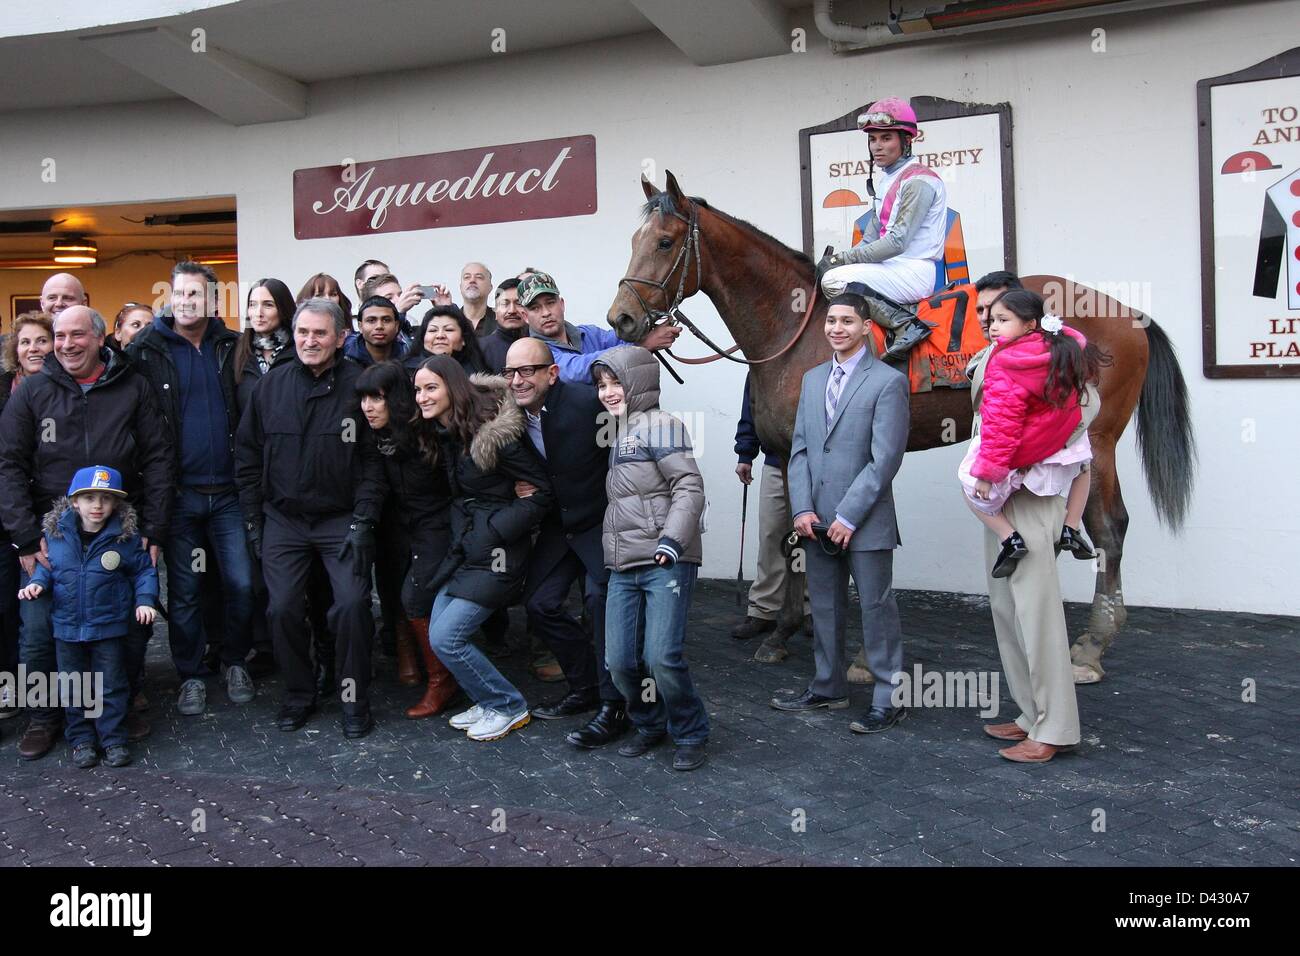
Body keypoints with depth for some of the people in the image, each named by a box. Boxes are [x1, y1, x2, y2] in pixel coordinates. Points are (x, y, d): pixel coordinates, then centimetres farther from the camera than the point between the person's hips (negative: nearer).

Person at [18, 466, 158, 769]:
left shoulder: (126, 536, -10)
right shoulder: (56, 532, -4)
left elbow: (144, 571, -1)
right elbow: (47, 564, 11)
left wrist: (145, 600, -13)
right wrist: (37, 582, -7)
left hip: (110, 627, -2)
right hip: (67, 626, 2)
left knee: (111, 686, 6)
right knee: (73, 686, 12)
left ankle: (113, 739, 19)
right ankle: (81, 740, 26)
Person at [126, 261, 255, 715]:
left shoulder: (234, 347, 5)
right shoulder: (147, 350, 0)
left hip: (228, 491, 1)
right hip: (177, 493, -1)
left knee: (241, 584, 3)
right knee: (183, 590, 8)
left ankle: (235, 661, 24)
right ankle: (191, 676, 23)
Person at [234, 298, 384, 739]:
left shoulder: (358, 385, -6)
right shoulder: (271, 384, 3)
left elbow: (371, 459, -6)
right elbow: (247, 457, 8)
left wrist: (362, 521, -11)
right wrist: (253, 520, 5)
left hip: (342, 520, -3)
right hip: (283, 520, 3)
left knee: (352, 605, -12)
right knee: (282, 608, 0)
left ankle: (355, 699, 8)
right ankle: (299, 695, 22)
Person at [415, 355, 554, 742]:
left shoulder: (493, 434, -19)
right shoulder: (442, 432, 4)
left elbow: (543, 491, -16)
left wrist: (497, 528, -15)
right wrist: (460, 532, 8)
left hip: (496, 550, -8)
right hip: (464, 543, 8)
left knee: (446, 638, -9)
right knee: (437, 633, 8)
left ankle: (509, 707, 9)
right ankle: (490, 701, 25)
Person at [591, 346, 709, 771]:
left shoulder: (660, 424, -4)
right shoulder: (616, 433, 21)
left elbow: (690, 486, -12)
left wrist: (671, 539, -20)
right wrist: (609, 551, 14)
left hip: (666, 562, -7)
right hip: (623, 568, 7)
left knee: (662, 656, -13)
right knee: (619, 661, 3)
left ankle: (691, 734, 10)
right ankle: (651, 725, 27)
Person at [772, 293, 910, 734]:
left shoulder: (888, 382, -8)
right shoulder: (812, 379, 12)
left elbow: (884, 459, -14)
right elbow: (800, 449, 9)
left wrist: (848, 517, -16)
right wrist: (803, 509, -2)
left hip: (865, 522, -6)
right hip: (817, 520, 6)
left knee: (876, 609, 3)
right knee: (824, 608, 16)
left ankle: (889, 699, 15)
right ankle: (827, 687, 31)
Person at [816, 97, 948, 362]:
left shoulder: (919, 181, -11)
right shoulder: (886, 180, 18)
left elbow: (897, 242, -20)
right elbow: (871, 237, 16)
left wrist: (843, 259, -18)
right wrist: (839, 259, -1)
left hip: (914, 272, -10)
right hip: (891, 268, 10)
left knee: (833, 280, -25)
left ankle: (906, 324, -21)